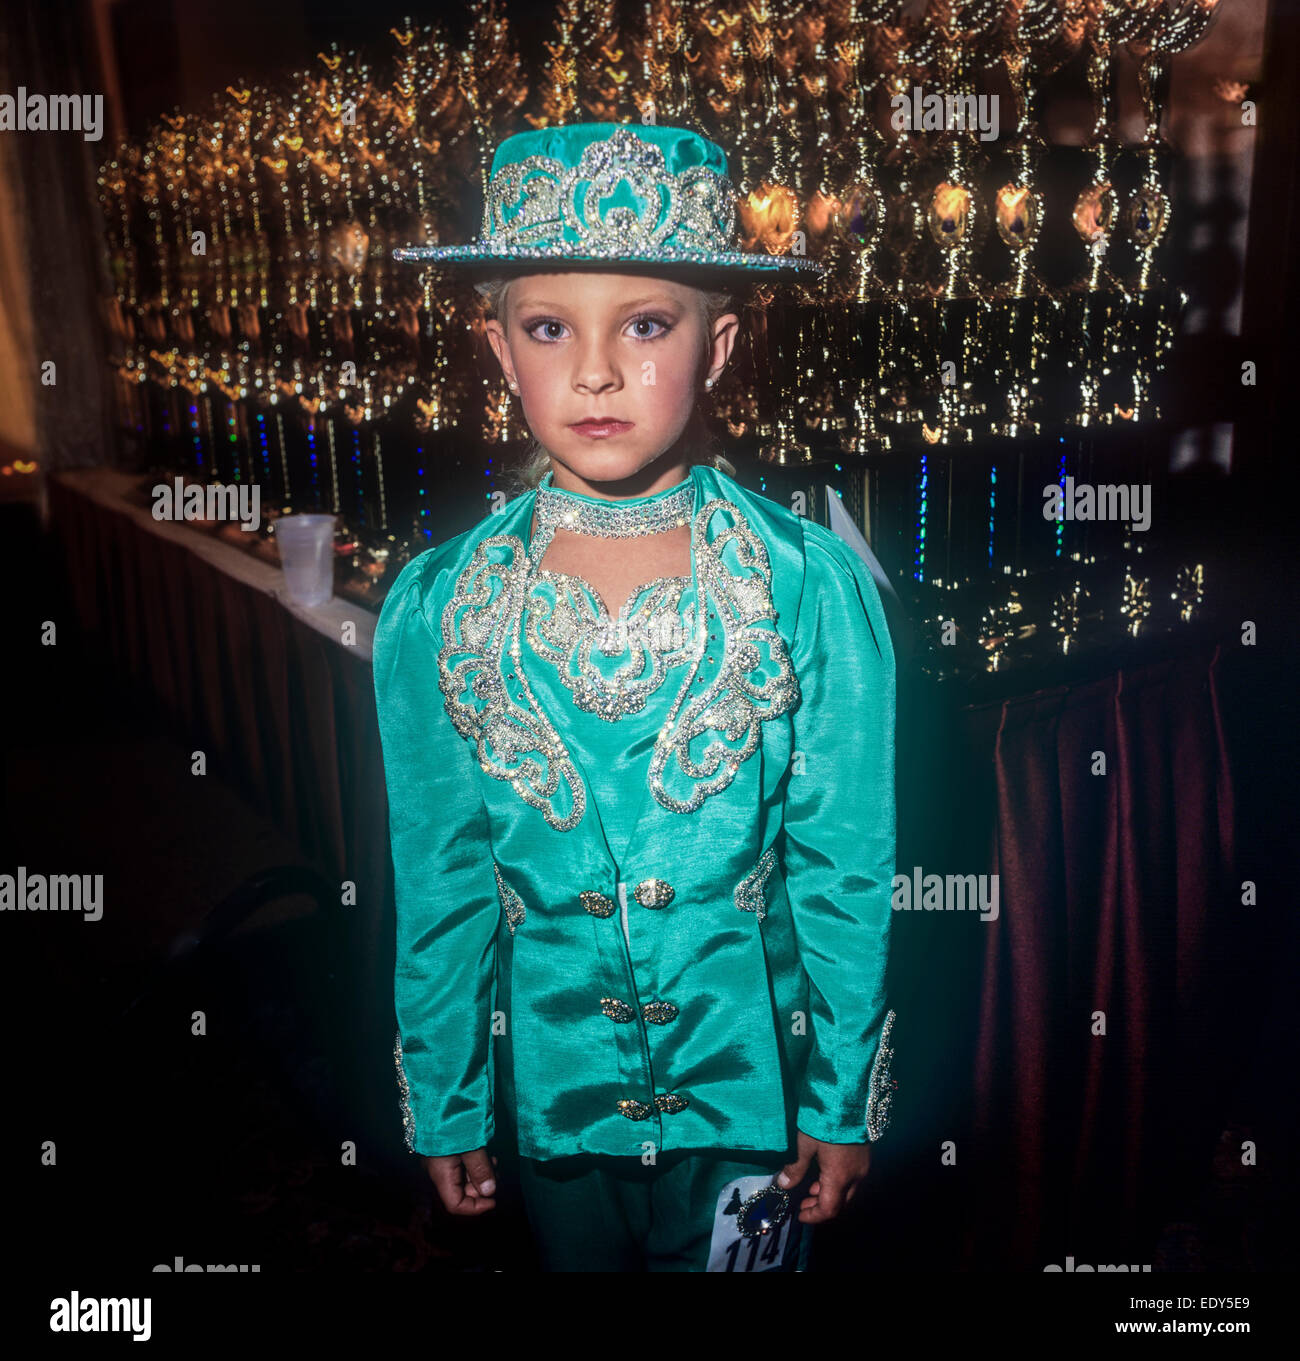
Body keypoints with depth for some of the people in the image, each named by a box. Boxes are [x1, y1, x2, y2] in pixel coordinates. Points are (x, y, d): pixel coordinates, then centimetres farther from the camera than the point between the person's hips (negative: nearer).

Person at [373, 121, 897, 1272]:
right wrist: (446, 1108, 5)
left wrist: (845, 1105, -2)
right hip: (550, 1084, 2)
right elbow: (440, 887, -3)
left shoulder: (814, 586, -16)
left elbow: (846, 872, -8)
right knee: (579, 1256, 24)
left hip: (749, 1082, -1)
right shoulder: (436, 608, -12)